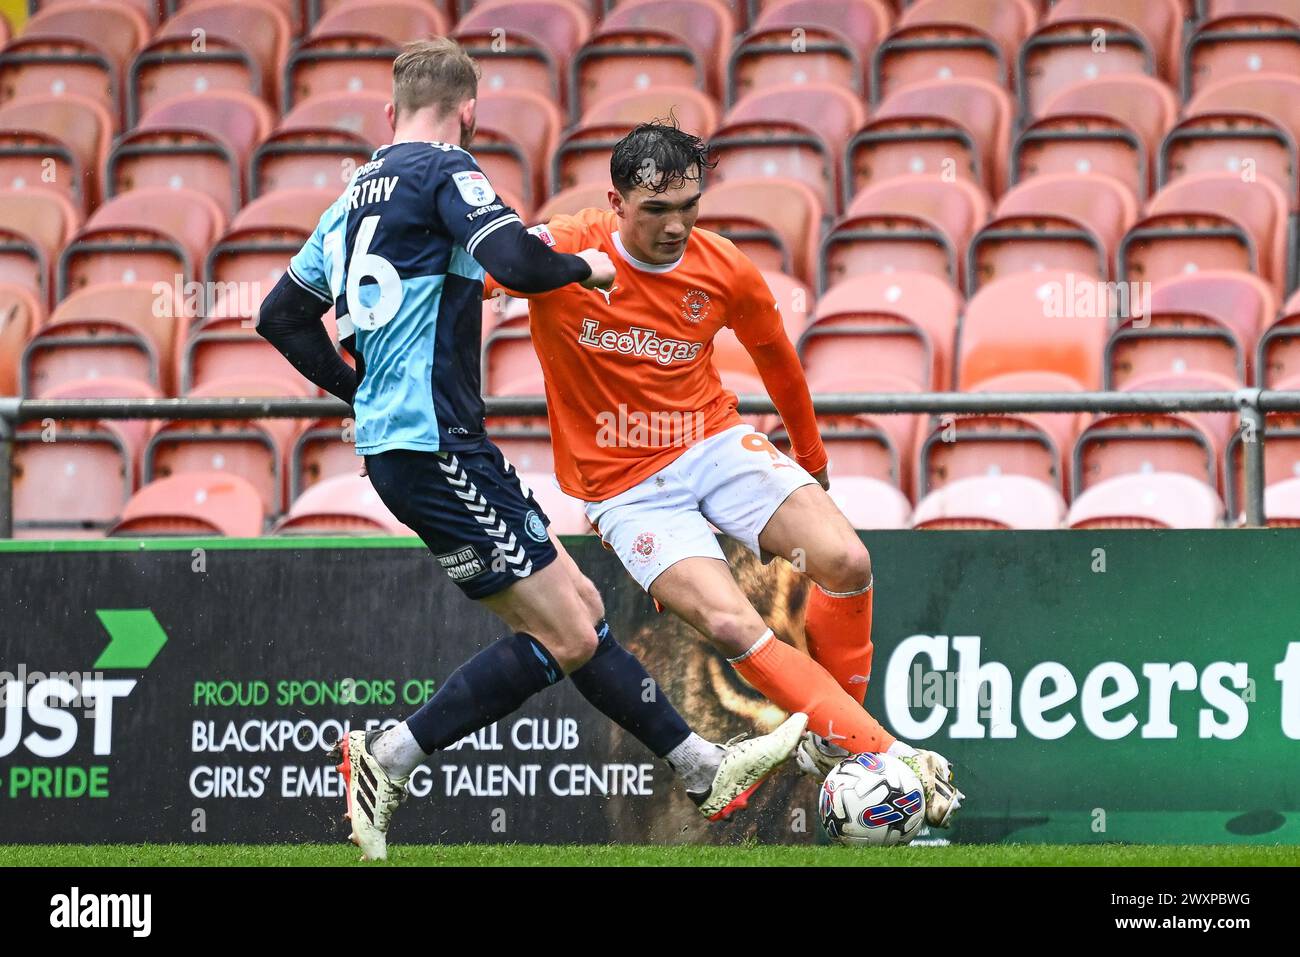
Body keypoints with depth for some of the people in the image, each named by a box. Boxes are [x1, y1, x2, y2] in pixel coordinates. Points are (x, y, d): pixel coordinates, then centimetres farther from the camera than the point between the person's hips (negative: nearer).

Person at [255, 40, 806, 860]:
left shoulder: (357, 196, 18)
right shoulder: (444, 171, -8)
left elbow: (282, 317, 22)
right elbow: (516, 261, -23)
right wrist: (584, 266, -3)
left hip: (392, 435, 10)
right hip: (435, 445, -10)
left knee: (582, 609, 12)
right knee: (565, 639, -8)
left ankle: (704, 769, 16)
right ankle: (388, 761, -5)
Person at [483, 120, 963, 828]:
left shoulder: (725, 272, -5)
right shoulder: (561, 253, -16)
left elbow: (776, 360, 14)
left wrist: (812, 463, 25)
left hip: (714, 446, 3)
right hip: (626, 489, -3)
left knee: (846, 561, -19)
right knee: (732, 626, -24)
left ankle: (832, 743, 1)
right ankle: (886, 755, -21)